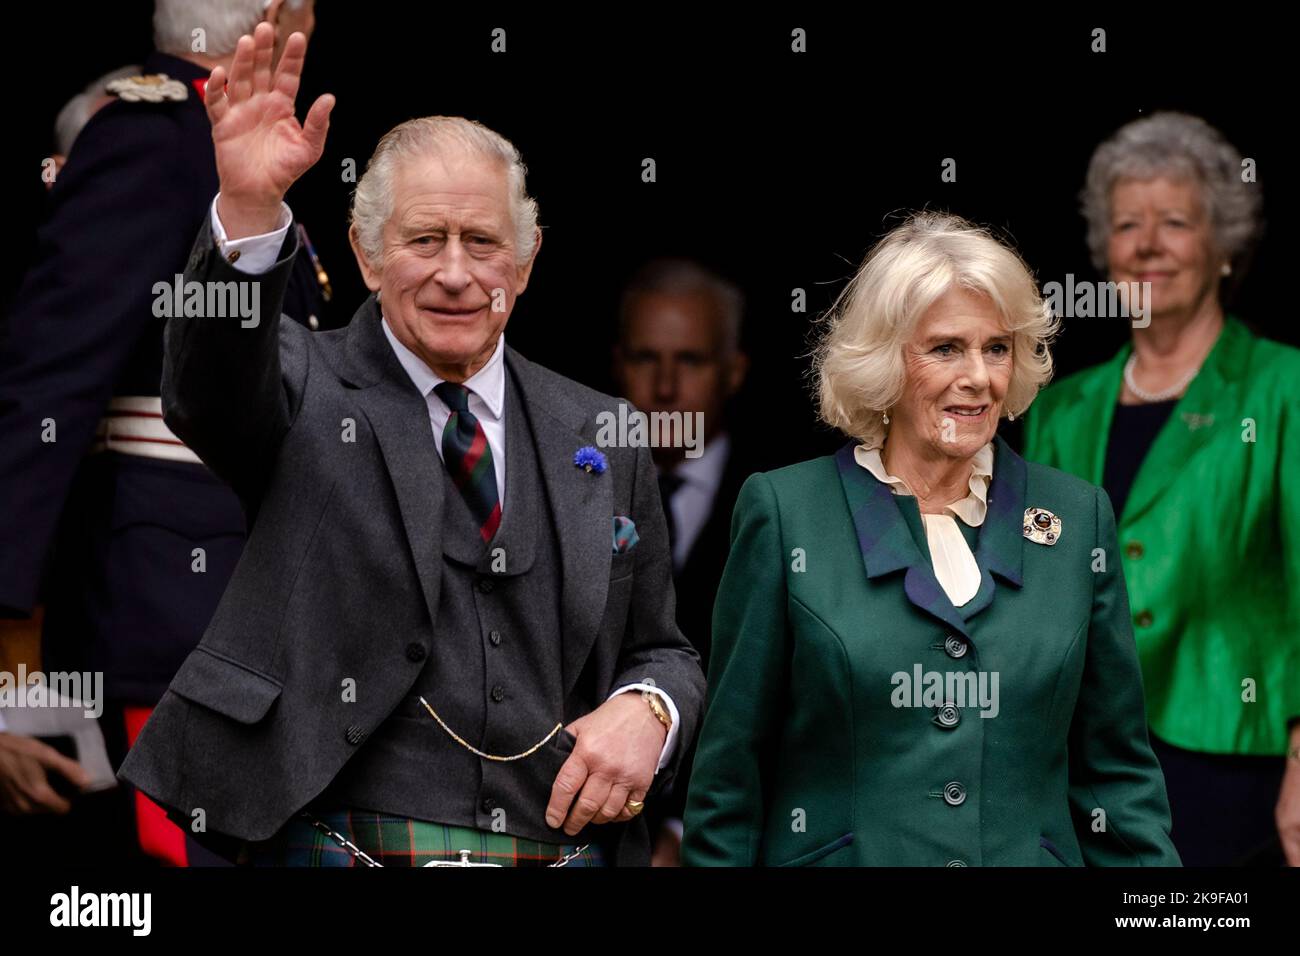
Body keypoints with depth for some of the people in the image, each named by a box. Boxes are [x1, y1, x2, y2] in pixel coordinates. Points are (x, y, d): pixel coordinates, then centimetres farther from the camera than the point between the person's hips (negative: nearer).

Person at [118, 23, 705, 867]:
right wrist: (250, 211, -38)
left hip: (567, 846, 3)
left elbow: (662, 654, 15)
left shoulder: (600, 438, 9)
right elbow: (211, 390, -22)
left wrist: (646, 710, -8)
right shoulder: (310, 394, 1)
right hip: (341, 847, -3)